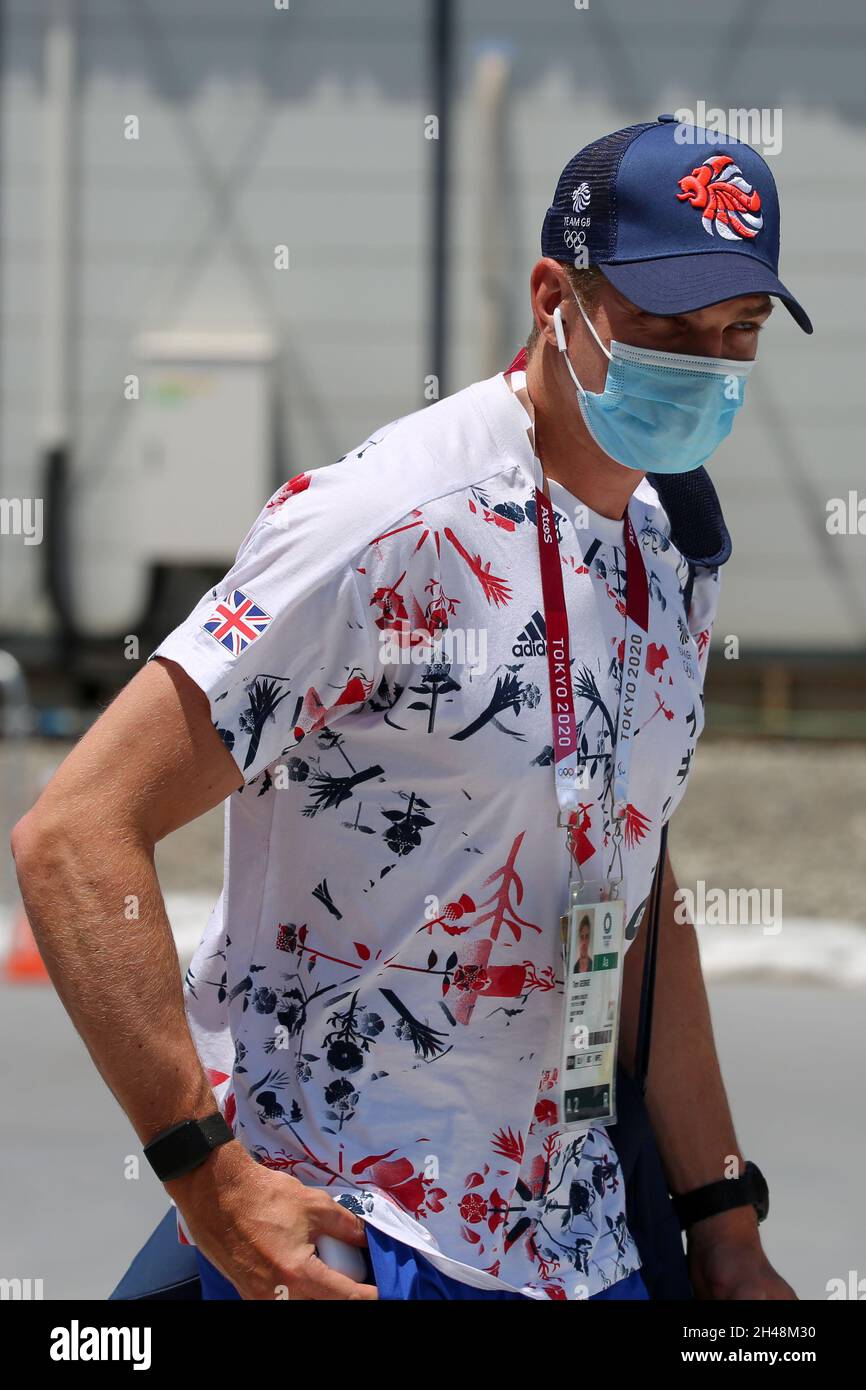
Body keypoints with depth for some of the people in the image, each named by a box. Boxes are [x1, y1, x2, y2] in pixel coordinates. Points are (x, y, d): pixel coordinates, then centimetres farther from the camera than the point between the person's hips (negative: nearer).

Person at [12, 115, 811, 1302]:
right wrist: (205, 1172, -26)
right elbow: (74, 835, -21)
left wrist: (725, 1228, 16)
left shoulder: (672, 559, 8)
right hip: (336, 1233, -7)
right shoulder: (393, 529, -17)